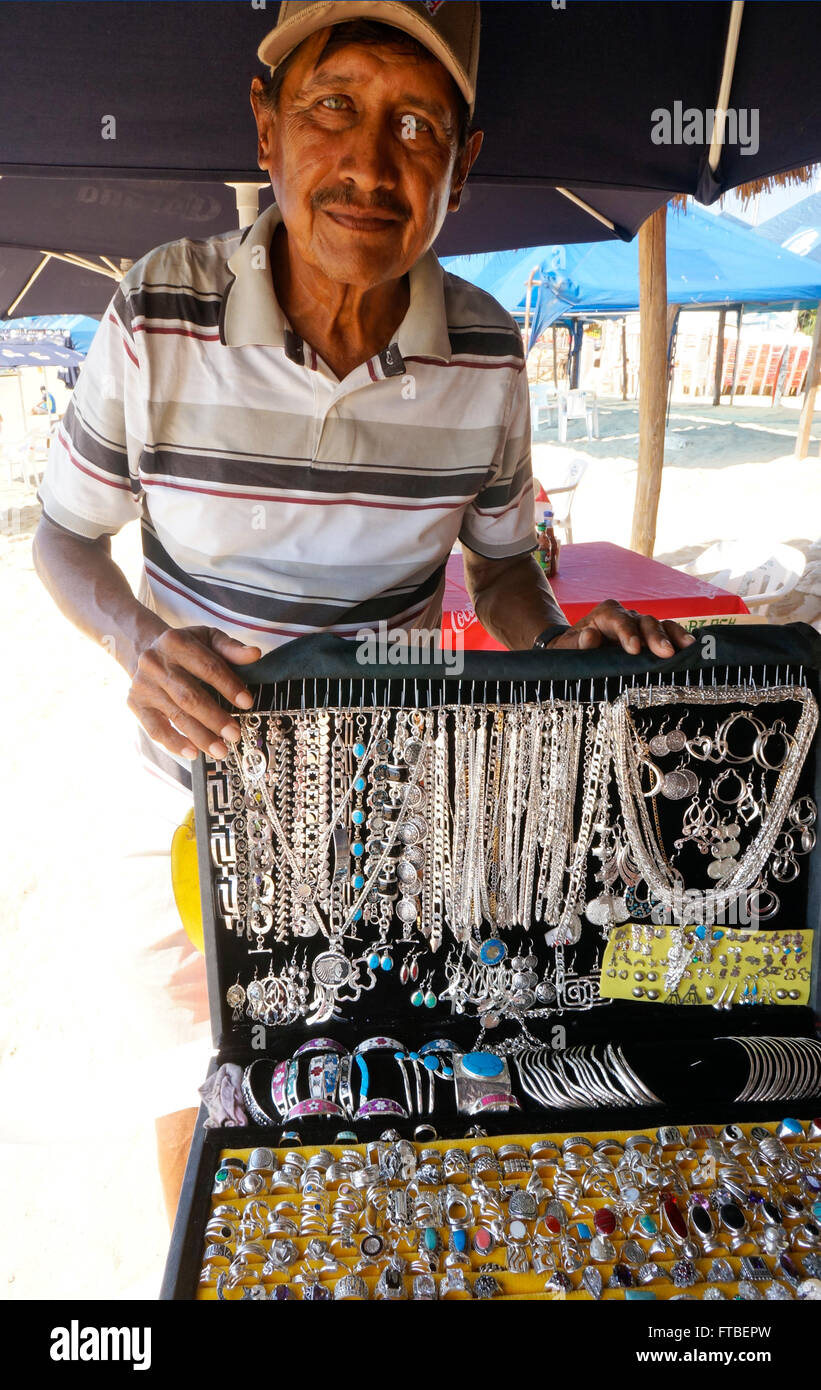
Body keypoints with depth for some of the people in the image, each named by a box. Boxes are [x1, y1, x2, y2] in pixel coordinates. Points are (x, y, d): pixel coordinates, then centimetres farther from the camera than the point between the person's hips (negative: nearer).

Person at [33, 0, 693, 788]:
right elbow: (65, 537, -3)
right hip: (203, 742, -1)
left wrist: (558, 645, -16)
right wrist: (138, 639, -23)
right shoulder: (156, 315, -14)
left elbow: (501, 563, 5)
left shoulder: (488, 354, -8)